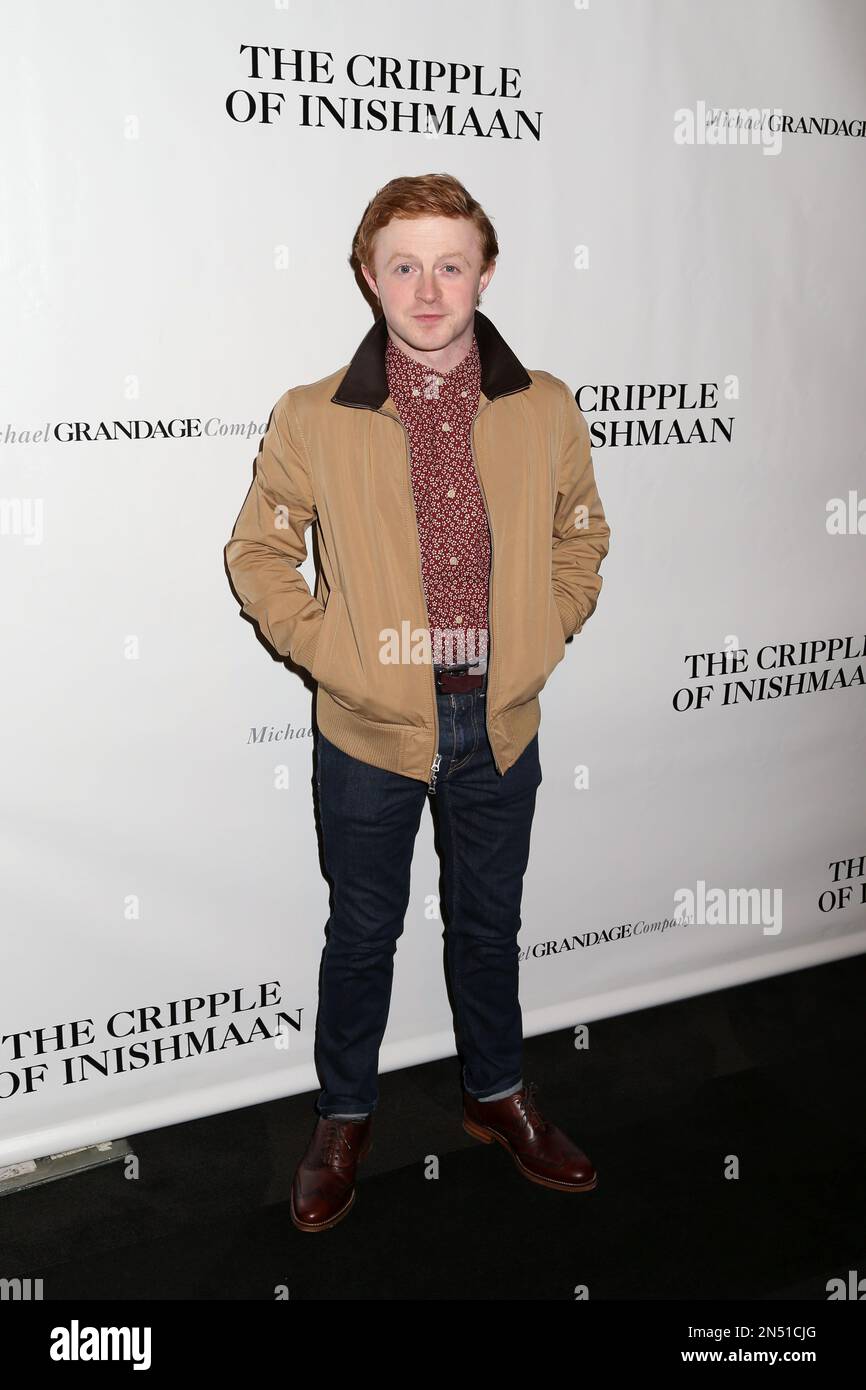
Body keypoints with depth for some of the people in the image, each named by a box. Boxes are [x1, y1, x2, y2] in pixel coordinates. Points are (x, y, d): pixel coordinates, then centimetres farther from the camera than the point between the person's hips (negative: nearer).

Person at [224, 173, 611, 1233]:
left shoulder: (545, 410, -4)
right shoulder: (312, 419, -10)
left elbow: (582, 535, 12)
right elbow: (257, 552, 2)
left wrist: (544, 637, 2)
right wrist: (323, 647, -8)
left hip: (499, 724, 2)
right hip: (370, 729, -2)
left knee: (488, 924, 19)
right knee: (363, 932, 14)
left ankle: (497, 1096, 42)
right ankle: (344, 1118, 36)